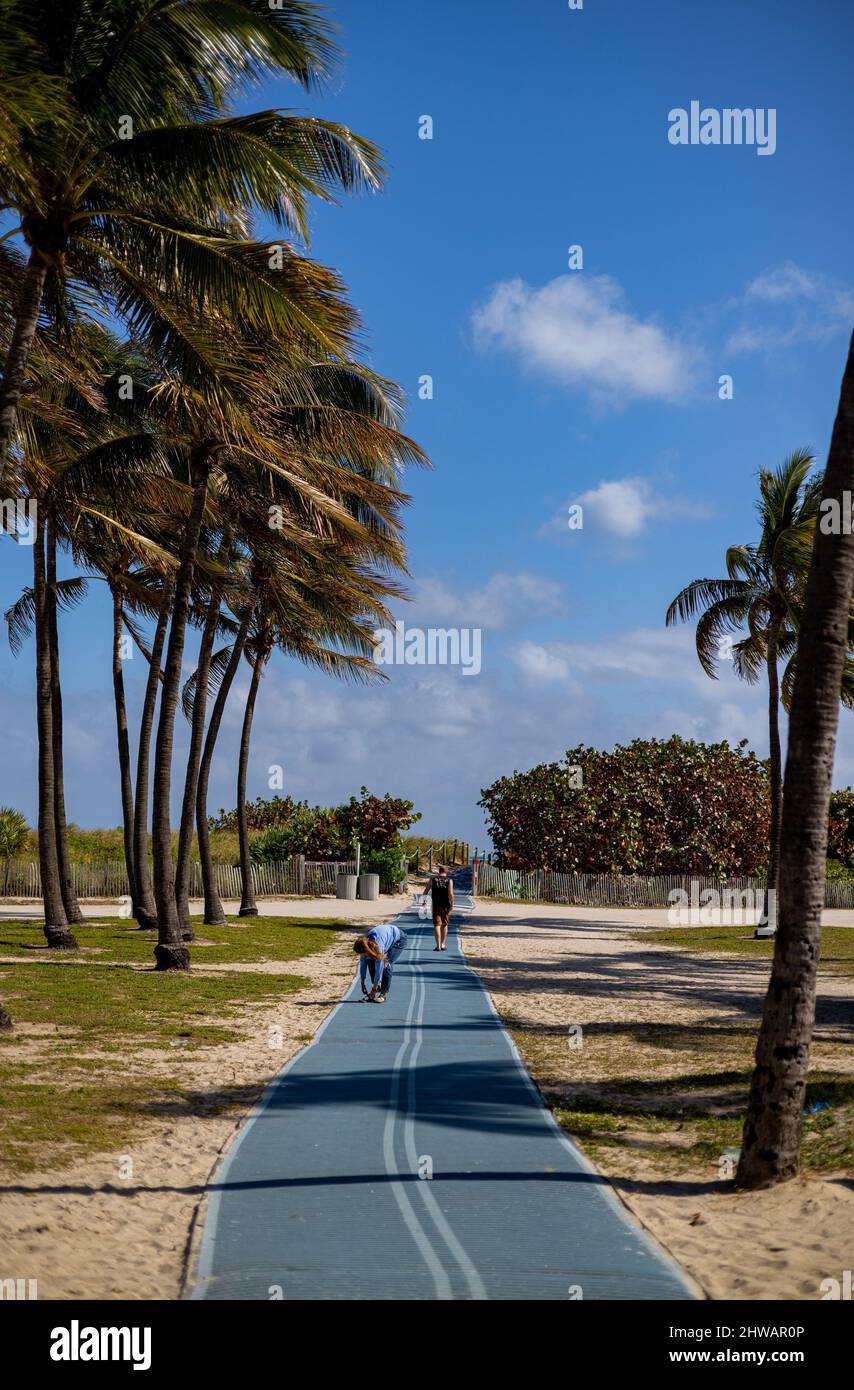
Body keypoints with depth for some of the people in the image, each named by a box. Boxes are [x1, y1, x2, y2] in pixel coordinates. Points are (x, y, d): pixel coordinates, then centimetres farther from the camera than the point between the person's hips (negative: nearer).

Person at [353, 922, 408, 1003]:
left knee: (386, 964, -22)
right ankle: (378, 985, 1)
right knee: (370, 961, -12)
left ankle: (384, 993, -14)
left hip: (399, 939, -7)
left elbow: (379, 968, -34)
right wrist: (362, 983, -6)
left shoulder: (379, 945, -40)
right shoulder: (364, 945, -22)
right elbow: (362, 963, -9)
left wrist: (374, 989, -27)